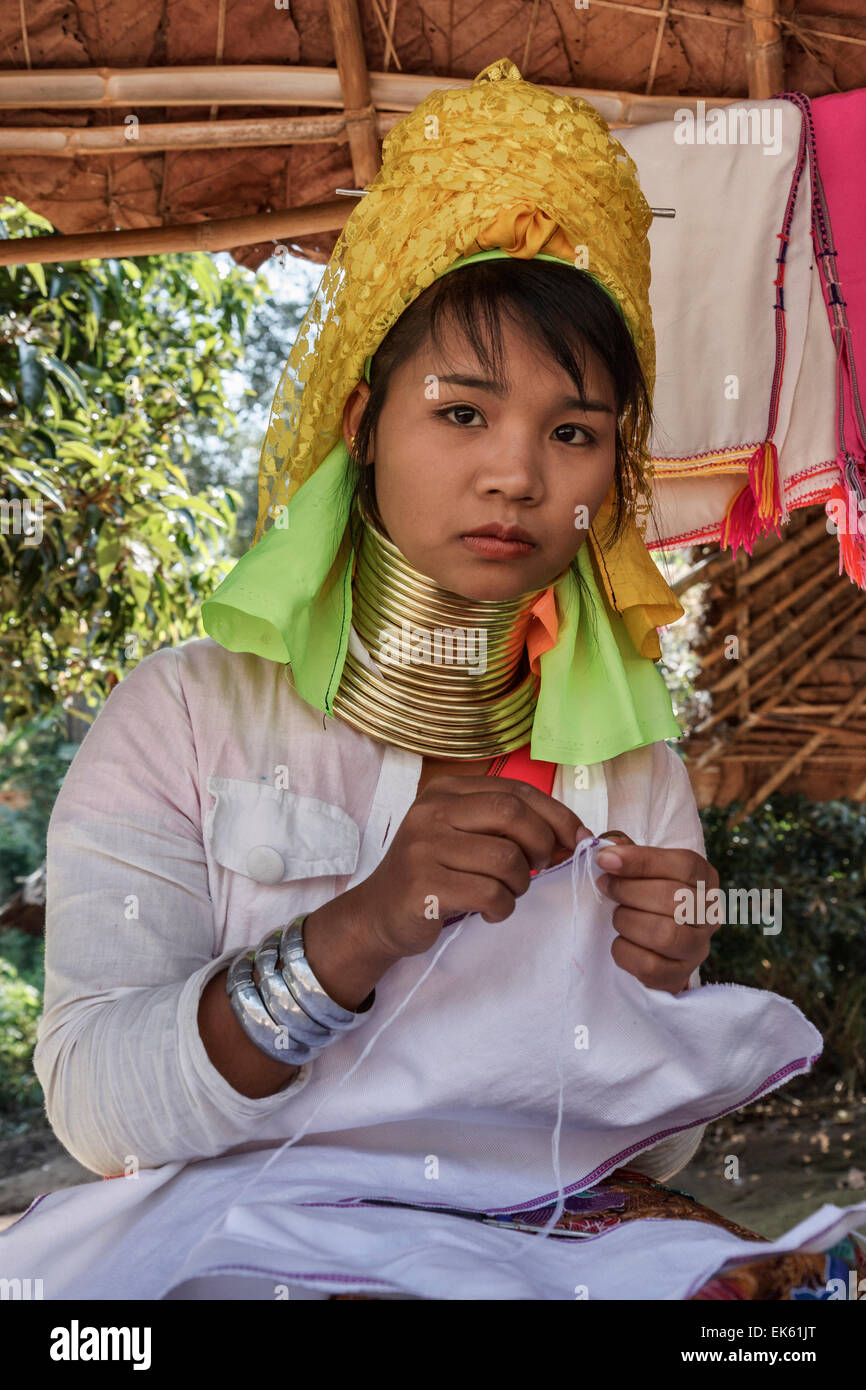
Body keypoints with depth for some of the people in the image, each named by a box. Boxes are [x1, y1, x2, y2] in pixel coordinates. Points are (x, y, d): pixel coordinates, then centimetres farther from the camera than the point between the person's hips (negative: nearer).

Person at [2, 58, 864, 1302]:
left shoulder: (633, 770, 2)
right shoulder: (184, 718, -7)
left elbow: (638, 1151, 4)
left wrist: (657, 993, -17)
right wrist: (355, 933, -30)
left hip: (541, 1246, 2)